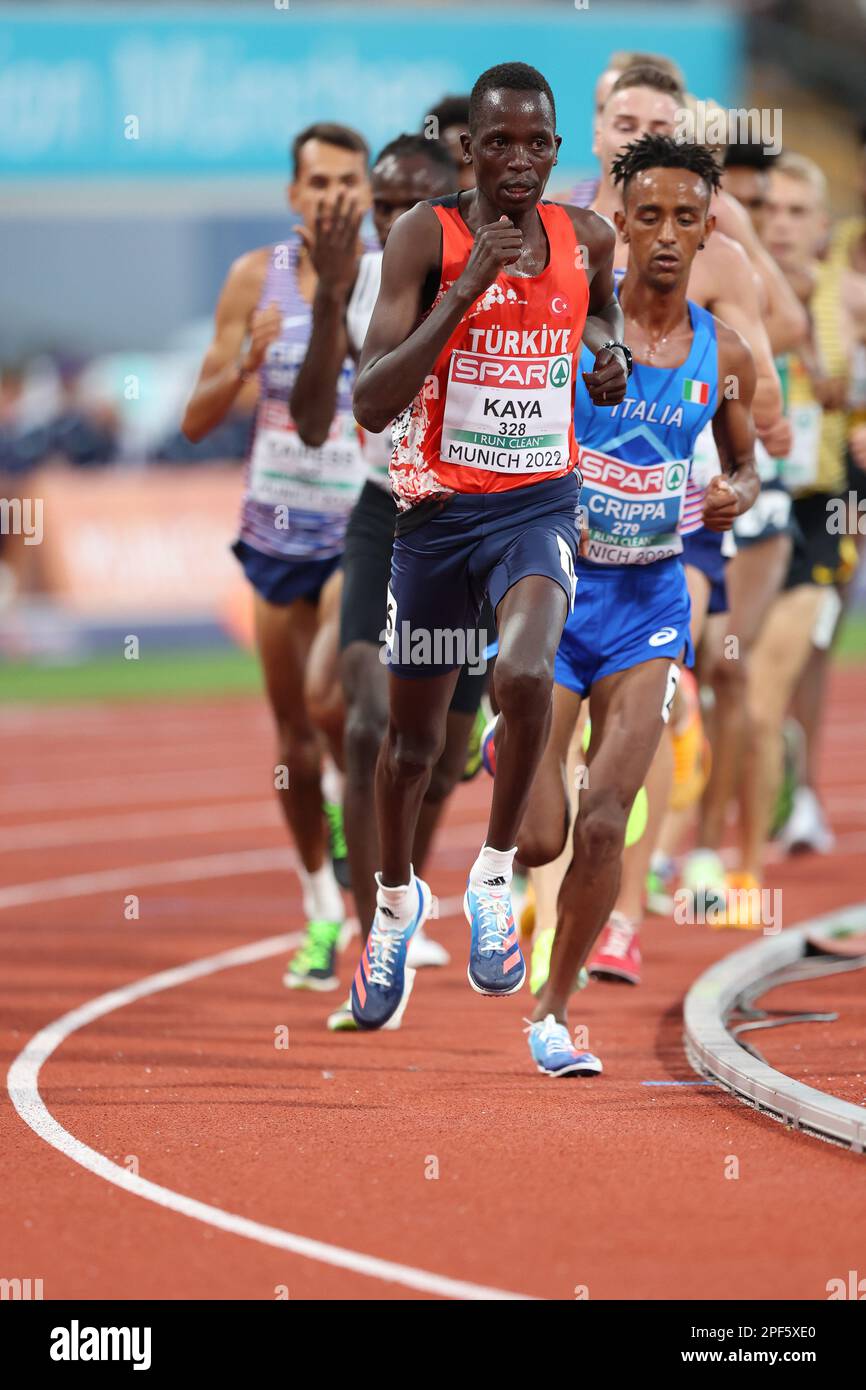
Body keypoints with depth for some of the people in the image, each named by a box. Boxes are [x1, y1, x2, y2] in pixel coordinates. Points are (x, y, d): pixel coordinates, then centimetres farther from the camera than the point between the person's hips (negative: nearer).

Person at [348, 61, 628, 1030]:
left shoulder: (586, 238, 0)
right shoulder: (425, 237, -12)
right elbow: (371, 405, -20)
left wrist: (611, 351, 0)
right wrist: (466, 289, -26)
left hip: (539, 504, 1)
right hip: (438, 508, -1)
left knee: (525, 674, -30)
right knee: (412, 738, 12)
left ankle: (495, 873, -7)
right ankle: (396, 899, 42)